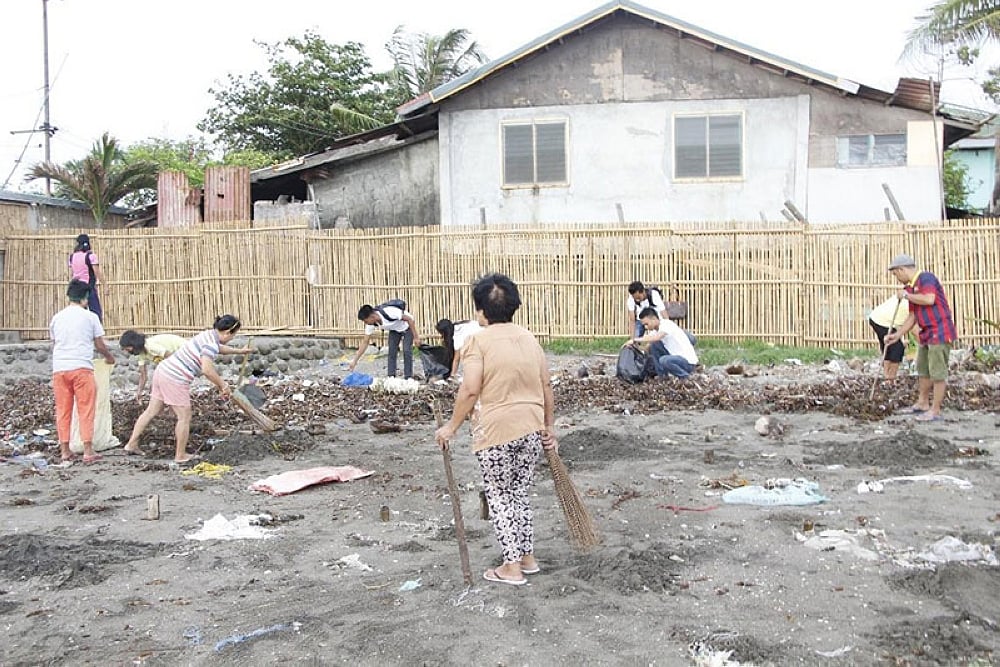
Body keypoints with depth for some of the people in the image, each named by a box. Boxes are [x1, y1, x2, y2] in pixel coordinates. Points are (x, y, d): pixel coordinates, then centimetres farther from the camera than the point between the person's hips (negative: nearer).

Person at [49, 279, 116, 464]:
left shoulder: (56, 318, 11)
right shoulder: (90, 317, 0)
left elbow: (54, 344, 17)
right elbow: (100, 345, 4)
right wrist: (109, 357, 23)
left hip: (59, 368, 4)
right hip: (82, 367, -4)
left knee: (63, 410, 9)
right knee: (86, 410, 1)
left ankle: (65, 451, 14)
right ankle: (88, 451, 1)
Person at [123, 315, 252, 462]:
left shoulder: (209, 335, 14)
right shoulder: (211, 343, -17)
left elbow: (219, 348, 37)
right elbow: (207, 370, -28)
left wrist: (238, 351, 48)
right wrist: (223, 385, -15)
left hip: (163, 371, 10)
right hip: (175, 380, -10)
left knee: (151, 411, 16)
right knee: (184, 417, 4)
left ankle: (131, 444, 21)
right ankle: (180, 455, 13)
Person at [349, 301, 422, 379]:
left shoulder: (389, 312, -41)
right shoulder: (371, 324, -20)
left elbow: (410, 319, -30)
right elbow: (365, 342, -11)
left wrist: (416, 337, -27)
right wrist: (354, 361, -14)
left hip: (407, 327, -6)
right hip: (394, 330, 6)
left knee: (407, 351, -14)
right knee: (391, 351, -7)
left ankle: (408, 377, -6)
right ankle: (391, 376, -1)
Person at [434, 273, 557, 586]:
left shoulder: (479, 341, -9)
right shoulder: (530, 338, 9)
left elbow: (470, 390, -17)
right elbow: (546, 388, 10)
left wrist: (452, 426, -7)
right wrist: (549, 426, 19)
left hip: (496, 432, -6)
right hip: (531, 430, 6)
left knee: (500, 497, 8)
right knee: (519, 494, 19)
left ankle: (512, 567, 11)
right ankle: (528, 557, 26)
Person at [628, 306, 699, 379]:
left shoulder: (667, 324, -21)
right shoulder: (654, 330, 5)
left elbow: (656, 338, -39)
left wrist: (634, 340, -34)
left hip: (688, 362, -9)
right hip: (675, 356, 9)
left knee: (664, 360, -33)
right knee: (653, 345, 1)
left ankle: (686, 377, -10)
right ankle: (662, 375, 5)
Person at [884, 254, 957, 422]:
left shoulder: (926, 278, -12)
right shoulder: (911, 287, 13)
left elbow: (929, 299, -30)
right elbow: (912, 317, 16)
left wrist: (906, 295, -16)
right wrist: (897, 335, 12)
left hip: (940, 332, -10)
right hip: (926, 334, 10)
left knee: (937, 372, -5)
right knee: (923, 370, 17)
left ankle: (935, 411, -1)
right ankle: (922, 404, 28)